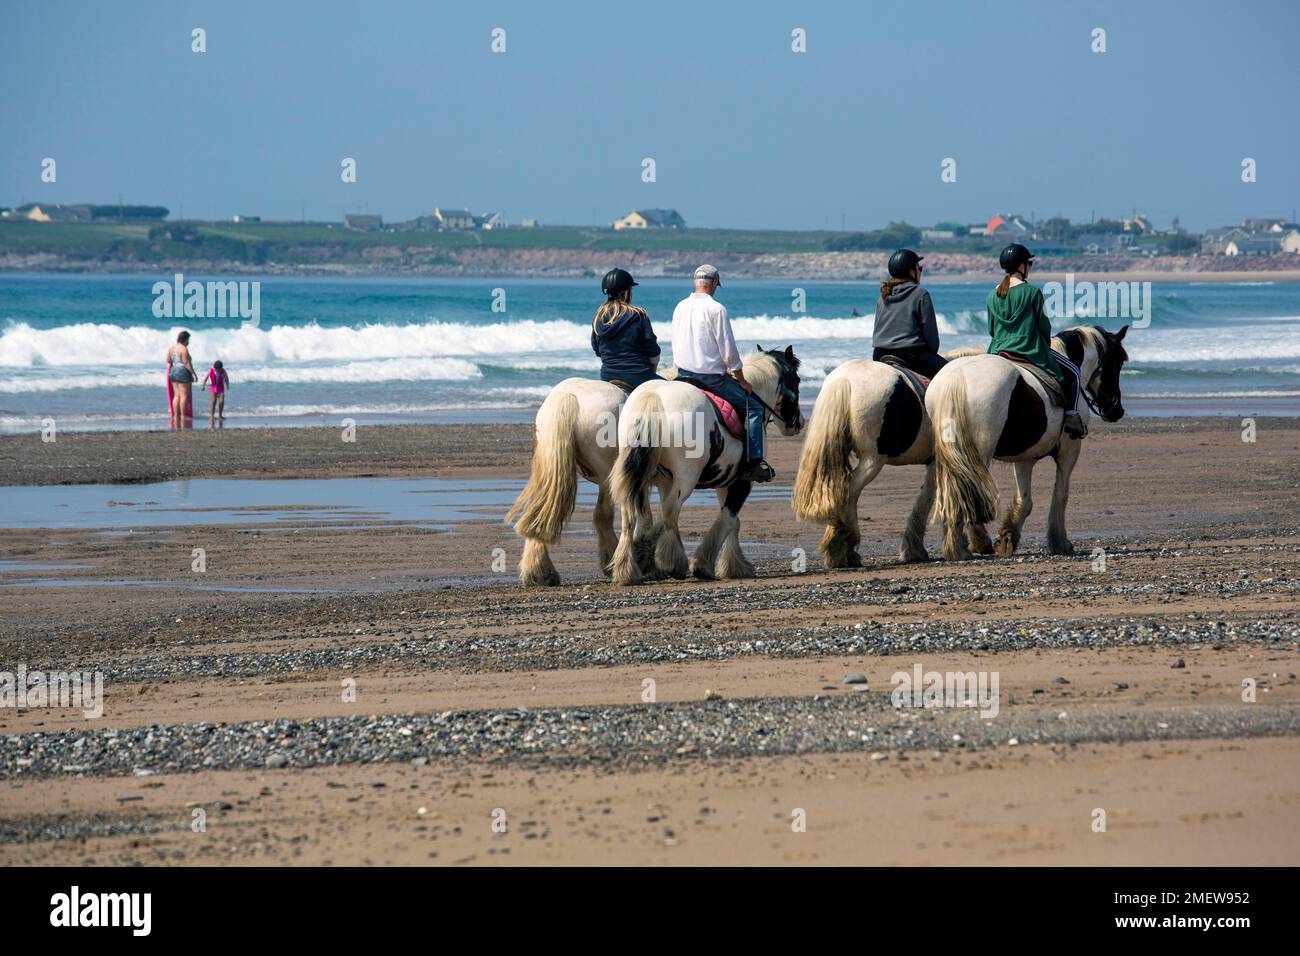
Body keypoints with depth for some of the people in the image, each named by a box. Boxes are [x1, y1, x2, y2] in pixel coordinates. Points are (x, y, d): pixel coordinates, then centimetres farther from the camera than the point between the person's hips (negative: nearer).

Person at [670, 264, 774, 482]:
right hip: (711, 376, -7)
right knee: (753, 408, 1)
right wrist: (742, 381, -1)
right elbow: (729, 351, -14)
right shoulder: (716, 309, -14)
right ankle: (752, 463, -7)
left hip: (683, 374, 7)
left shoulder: (680, 307, 7)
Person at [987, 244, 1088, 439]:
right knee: (1072, 372, 11)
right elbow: (1044, 325, -8)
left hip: (999, 351, 5)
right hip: (1031, 352, -5)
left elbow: (991, 330, 9)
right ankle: (1071, 417, 1)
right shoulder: (1032, 292, -13)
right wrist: (1046, 344, 11)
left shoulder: (993, 296, 3)